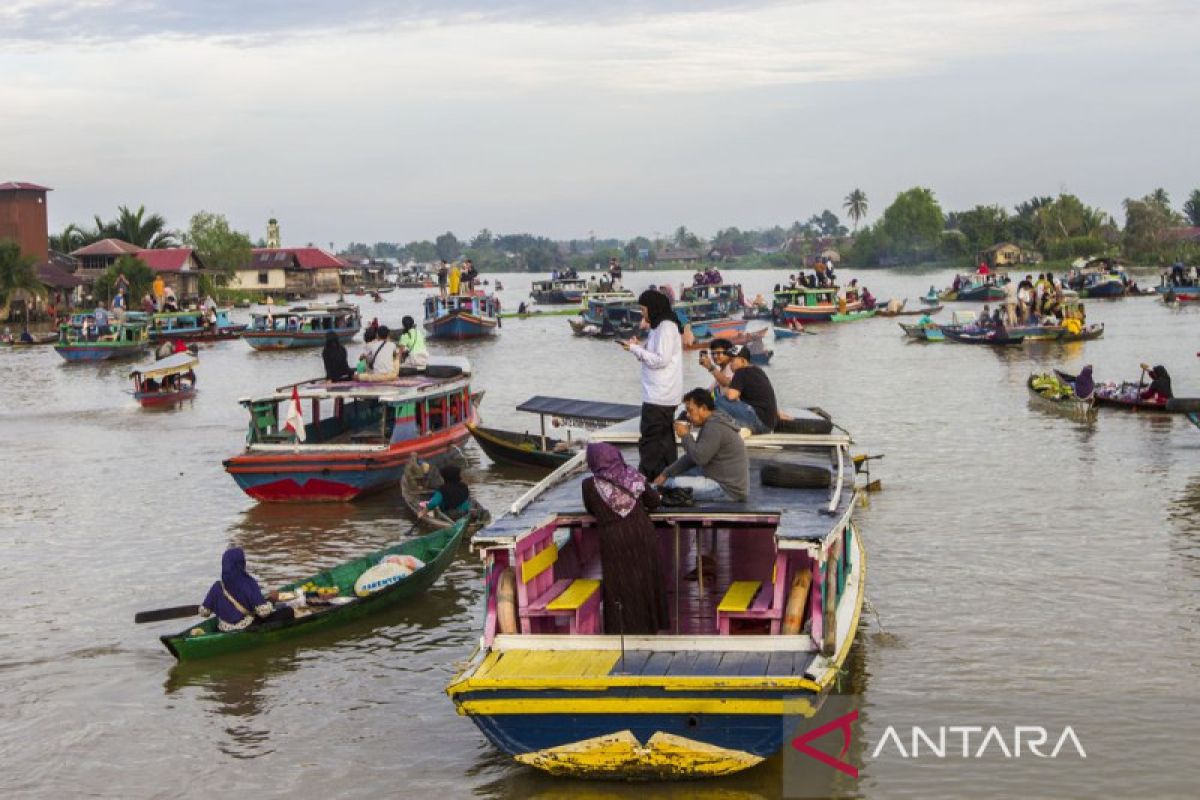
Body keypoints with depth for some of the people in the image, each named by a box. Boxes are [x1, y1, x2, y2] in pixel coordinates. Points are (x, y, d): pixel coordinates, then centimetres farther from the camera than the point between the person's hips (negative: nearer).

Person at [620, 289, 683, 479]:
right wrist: (638, 346, 4)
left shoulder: (666, 327, -16)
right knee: (664, 438, 15)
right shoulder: (661, 325, 15)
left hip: (659, 396, -10)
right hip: (663, 394, 10)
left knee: (649, 441, -6)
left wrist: (635, 349, -14)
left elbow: (661, 360, -20)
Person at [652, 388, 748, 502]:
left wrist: (685, 435, -9)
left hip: (728, 490, -11)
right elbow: (691, 458, 20)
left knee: (675, 484, -24)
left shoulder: (715, 427, -17)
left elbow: (699, 458, -24)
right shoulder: (711, 424, 17)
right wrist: (666, 474, 13)